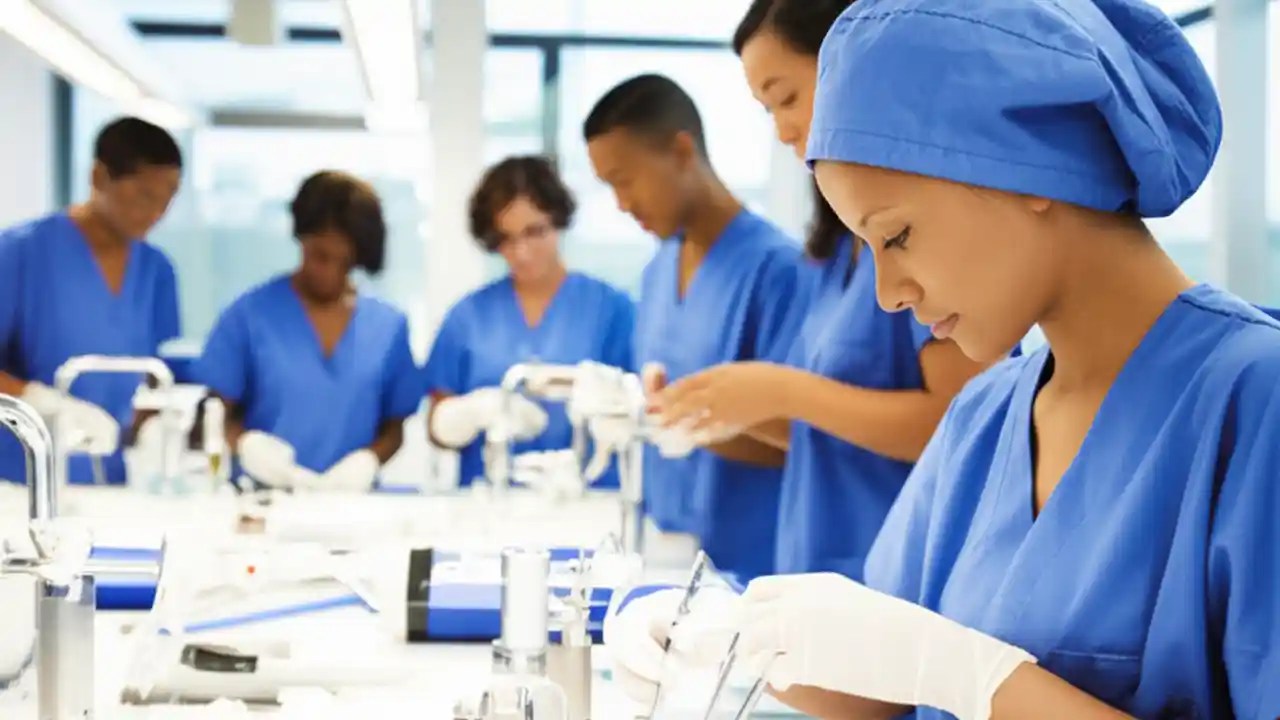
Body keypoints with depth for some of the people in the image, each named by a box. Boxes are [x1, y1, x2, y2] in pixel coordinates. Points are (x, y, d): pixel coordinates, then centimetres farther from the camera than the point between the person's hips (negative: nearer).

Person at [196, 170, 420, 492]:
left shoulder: (388, 325, 10)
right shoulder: (250, 314, 4)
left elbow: (394, 428, 13)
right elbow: (217, 415, 5)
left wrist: (368, 460, -7)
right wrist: (246, 443, -15)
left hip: (349, 498, 2)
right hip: (265, 494, -2)